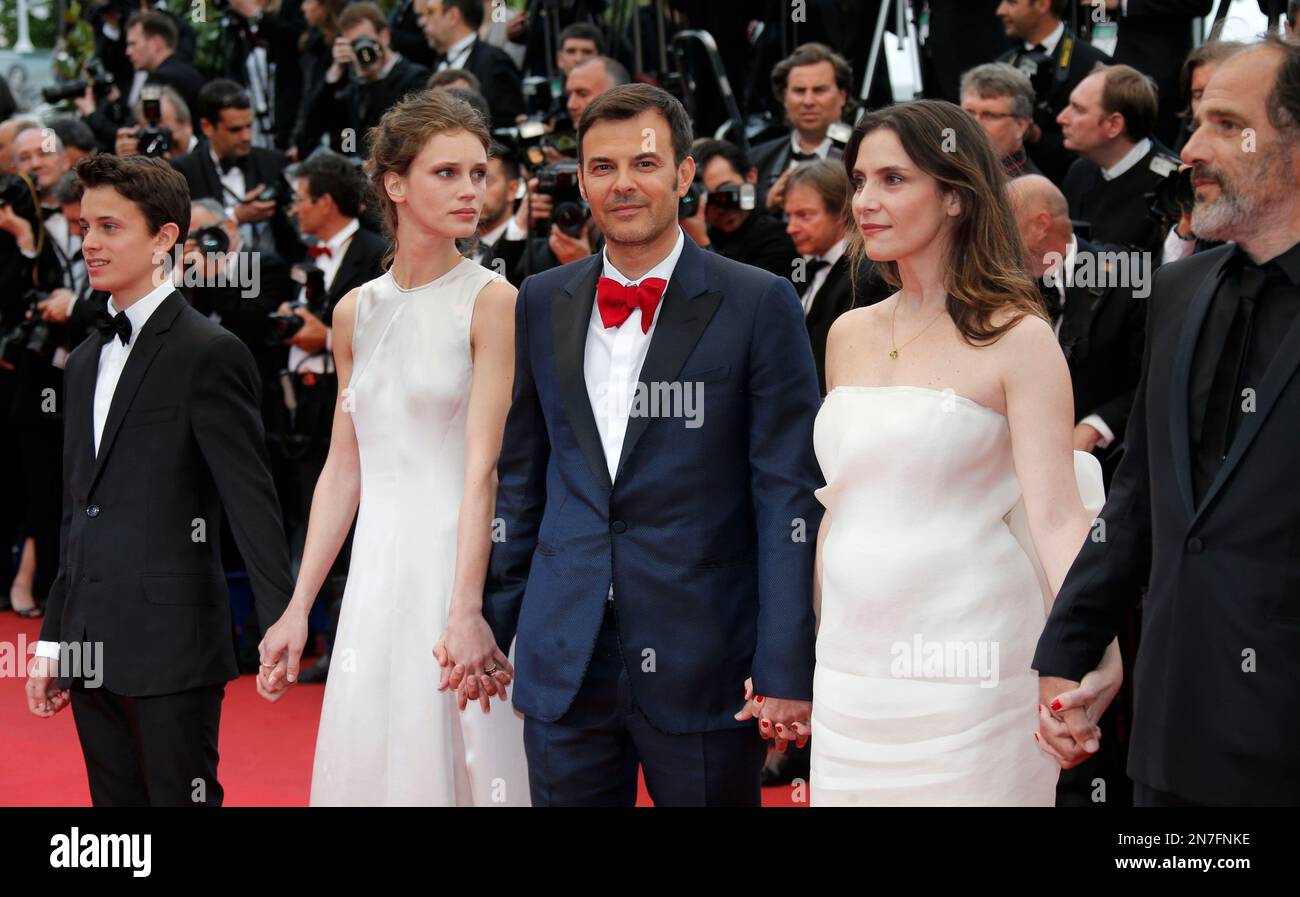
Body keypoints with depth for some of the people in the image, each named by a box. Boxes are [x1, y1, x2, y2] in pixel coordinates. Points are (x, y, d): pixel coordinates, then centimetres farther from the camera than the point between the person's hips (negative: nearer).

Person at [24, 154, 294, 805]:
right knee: (116, 801, 11)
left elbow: (250, 500, -12)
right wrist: (54, 640, 17)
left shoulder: (209, 354, -8)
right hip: (94, 654, 7)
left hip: (173, 649, -7)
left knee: (180, 795, -2)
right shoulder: (85, 362, 16)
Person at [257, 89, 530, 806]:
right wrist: (298, 608, 9)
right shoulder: (357, 312, 9)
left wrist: (465, 610, -22)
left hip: (460, 565, -5)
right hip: (376, 577, 5)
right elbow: (343, 469, 12)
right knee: (366, 765, 9)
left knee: (457, 761, -1)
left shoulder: (491, 302, -6)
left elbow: (483, 465, -14)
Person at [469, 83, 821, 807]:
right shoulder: (542, 304, 10)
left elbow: (790, 495, -6)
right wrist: (488, 623, 12)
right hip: (563, 664, 4)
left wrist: (785, 669, -11)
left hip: (704, 665, -3)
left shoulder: (759, 305, -3)